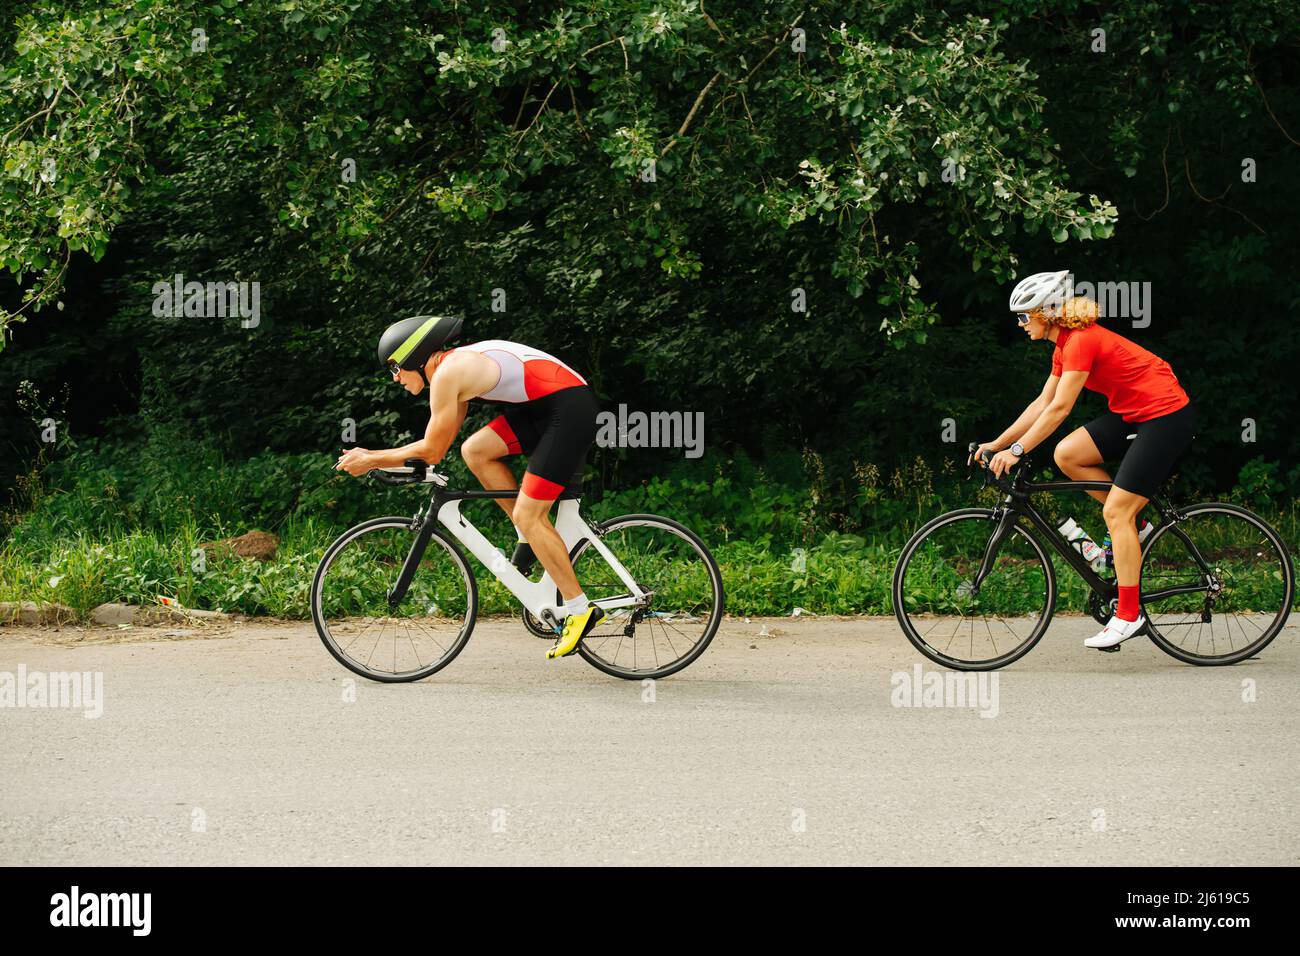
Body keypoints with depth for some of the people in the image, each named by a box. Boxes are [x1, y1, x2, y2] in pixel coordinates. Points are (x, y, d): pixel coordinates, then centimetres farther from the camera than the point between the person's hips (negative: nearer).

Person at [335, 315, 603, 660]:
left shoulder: (446, 374, -12)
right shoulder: (459, 366, 17)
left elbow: (431, 451, -7)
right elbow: (438, 447, 22)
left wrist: (371, 461, 3)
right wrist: (371, 456, 20)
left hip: (571, 408, -9)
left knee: (528, 516, -8)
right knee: (475, 450, 6)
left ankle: (580, 610, -2)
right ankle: (533, 538, 14)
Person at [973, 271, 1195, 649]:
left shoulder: (1081, 341, -19)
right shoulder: (1065, 345, 10)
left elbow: (1059, 409, -23)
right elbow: (1042, 403, 14)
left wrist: (1015, 451, -21)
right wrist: (998, 443, 10)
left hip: (1166, 417, -9)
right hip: (1134, 415, 9)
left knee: (1116, 511, -11)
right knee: (1067, 454, -2)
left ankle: (1128, 614, -6)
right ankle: (1135, 527, 9)